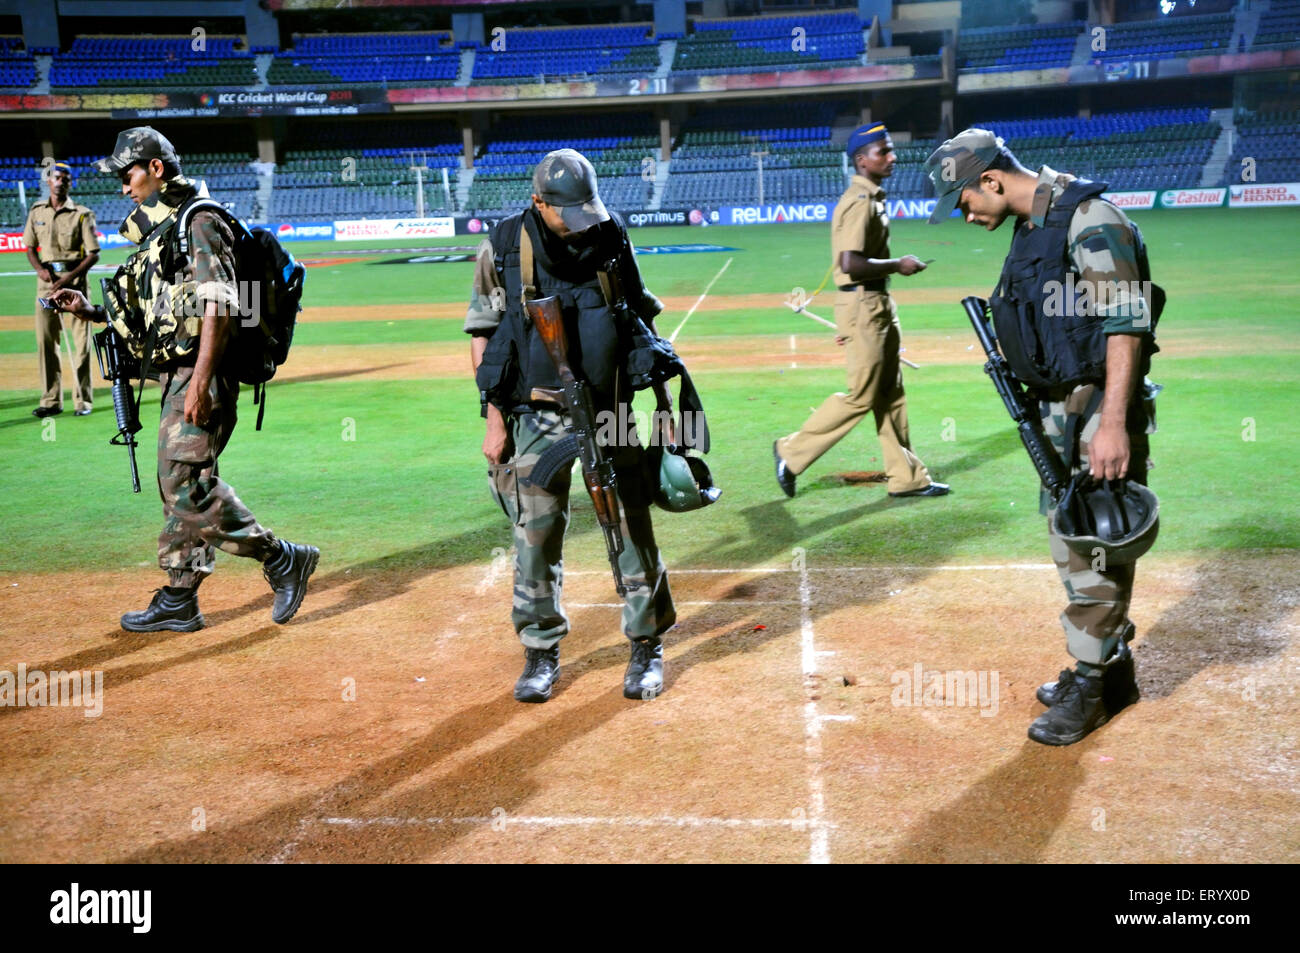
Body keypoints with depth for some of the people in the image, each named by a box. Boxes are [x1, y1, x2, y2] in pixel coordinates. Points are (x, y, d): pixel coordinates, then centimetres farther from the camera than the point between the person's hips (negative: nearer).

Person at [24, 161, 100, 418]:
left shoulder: (82, 214, -2)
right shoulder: (37, 211, 11)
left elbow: (94, 253, -5)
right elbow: (30, 247, 16)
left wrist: (71, 277, -16)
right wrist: (40, 268, -5)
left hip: (74, 278, -4)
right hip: (47, 279, 4)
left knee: (81, 339, -3)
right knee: (45, 340, 2)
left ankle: (83, 399, 5)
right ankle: (51, 401, 8)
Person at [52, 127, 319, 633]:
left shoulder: (197, 220, -8)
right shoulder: (157, 232, 21)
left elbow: (218, 306, -19)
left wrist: (201, 380, -26)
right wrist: (92, 310, 15)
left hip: (200, 374, -10)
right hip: (175, 376, 10)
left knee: (191, 484, -13)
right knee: (178, 483, 10)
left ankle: (283, 559, -3)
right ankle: (178, 600, 15)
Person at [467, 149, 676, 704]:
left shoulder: (611, 238, 2)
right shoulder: (503, 249, -4)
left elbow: (641, 322, 11)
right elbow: (482, 338, 1)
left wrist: (663, 400, 9)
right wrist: (495, 420, -4)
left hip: (612, 409, 1)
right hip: (537, 416, -1)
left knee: (633, 528, 2)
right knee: (535, 536, 3)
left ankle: (647, 646, 19)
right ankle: (541, 654, 20)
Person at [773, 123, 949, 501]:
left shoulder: (872, 197, 14)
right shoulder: (859, 201, -17)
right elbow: (850, 263, -27)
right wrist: (897, 265, -16)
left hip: (878, 303, 10)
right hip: (862, 304, -10)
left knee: (890, 392, 13)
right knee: (862, 396, -4)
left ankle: (906, 477, 20)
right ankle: (793, 452, 8)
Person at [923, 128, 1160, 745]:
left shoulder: (1089, 218, -16)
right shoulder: (1031, 227, 12)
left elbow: (1126, 322, -22)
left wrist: (1113, 422, -27)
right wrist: (1033, 400, 12)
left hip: (1100, 409, -9)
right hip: (1057, 409, 10)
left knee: (1094, 548, -2)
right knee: (1072, 543, 17)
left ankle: (1091, 687, 11)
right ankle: (1110, 667, 31)